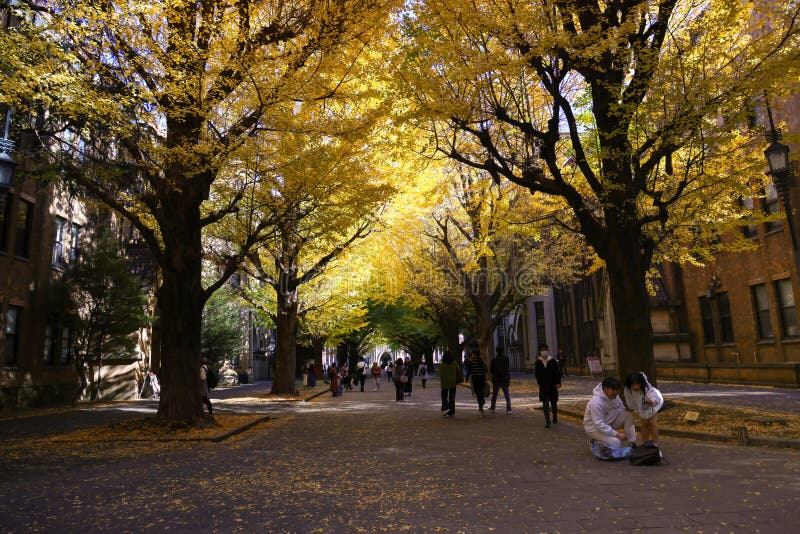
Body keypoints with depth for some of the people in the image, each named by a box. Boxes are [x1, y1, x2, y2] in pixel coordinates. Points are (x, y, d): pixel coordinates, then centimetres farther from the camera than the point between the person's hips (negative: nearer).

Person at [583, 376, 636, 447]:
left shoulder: (614, 395, -7)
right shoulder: (596, 402, -31)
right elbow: (599, 424, -31)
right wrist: (616, 434, -30)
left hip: (609, 423, 8)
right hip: (595, 428, -8)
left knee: (628, 415, -11)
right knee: (616, 442, -29)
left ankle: (632, 444, -7)